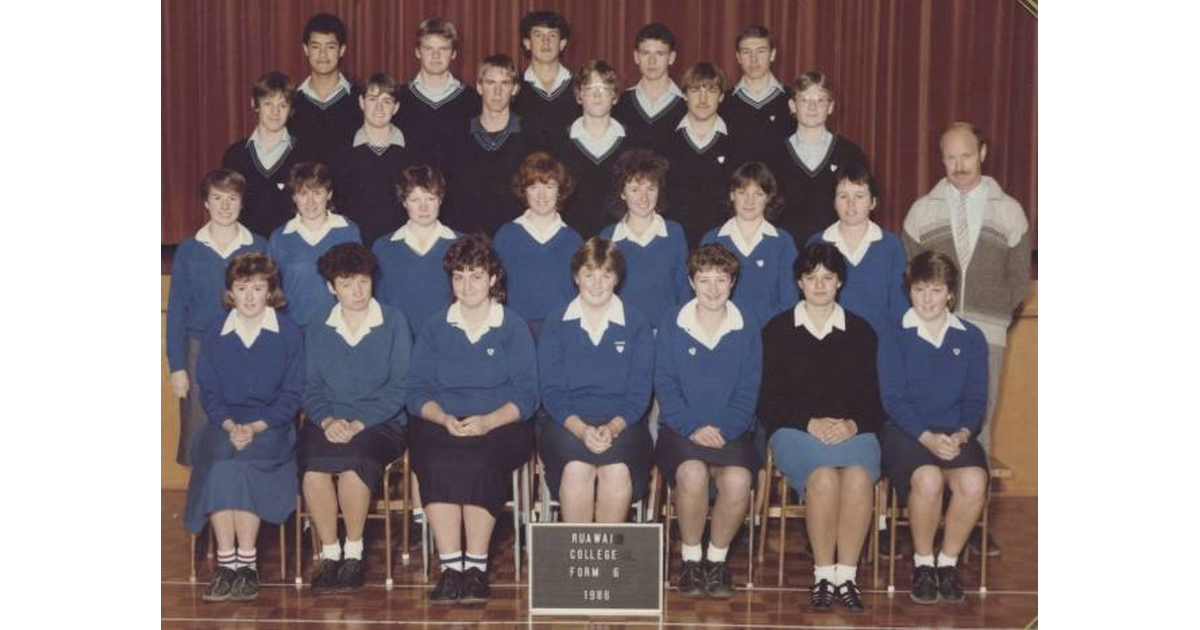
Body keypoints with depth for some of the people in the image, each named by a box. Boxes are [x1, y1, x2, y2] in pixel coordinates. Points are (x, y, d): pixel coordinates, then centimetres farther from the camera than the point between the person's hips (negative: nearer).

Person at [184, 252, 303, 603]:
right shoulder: (215, 335, 10)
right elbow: (208, 392, 7)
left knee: (241, 462, -33)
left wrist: (255, 427, -16)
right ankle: (226, 564, -30)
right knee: (218, 462, -31)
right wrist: (230, 425, -13)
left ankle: (246, 564, -28)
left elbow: (291, 395, -1)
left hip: (272, 426, -2)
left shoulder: (288, 334, 2)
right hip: (225, 424, 2)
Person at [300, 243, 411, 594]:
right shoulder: (318, 331, 14)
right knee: (313, 469, -31)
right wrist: (327, 420, -13)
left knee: (352, 462, -35)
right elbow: (311, 388, 9)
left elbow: (400, 387, -3)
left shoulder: (393, 323, 4)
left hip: (381, 423, -2)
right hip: (328, 423, 2)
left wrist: (359, 423, -15)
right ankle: (328, 552, -14)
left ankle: (354, 552, -16)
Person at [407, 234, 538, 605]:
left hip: (500, 426, -1)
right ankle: (450, 569, -32)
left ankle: (477, 568, -30)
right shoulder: (433, 330, 17)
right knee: (438, 462, -33)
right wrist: (444, 418, -13)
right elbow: (418, 392, 8)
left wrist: (487, 421, -17)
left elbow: (525, 396, 1)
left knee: (478, 461, -35)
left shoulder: (513, 328, 10)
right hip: (441, 424, 2)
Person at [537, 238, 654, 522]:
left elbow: (640, 393, 4)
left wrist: (613, 428, -15)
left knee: (618, 471, -32)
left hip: (622, 424, 0)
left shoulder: (637, 326, 9)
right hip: (566, 423, 0)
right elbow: (552, 391, 2)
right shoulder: (556, 324, 9)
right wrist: (580, 429, -16)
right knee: (577, 469, -32)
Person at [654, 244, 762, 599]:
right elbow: (665, 385, 0)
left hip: (731, 431, 1)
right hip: (681, 428, -1)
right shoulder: (672, 325, 4)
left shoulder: (747, 328, 7)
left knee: (738, 479, -31)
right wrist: (693, 427, -14)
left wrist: (723, 429, -13)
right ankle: (691, 559, -11)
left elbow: (748, 390, 3)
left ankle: (717, 559, -7)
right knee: (692, 472, -33)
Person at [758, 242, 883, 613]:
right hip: (795, 430, -1)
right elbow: (768, 403, 4)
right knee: (823, 477, -34)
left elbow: (875, 399, 11)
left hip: (853, 430, 2)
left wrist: (852, 425, -10)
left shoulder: (861, 332, 16)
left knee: (859, 477, -33)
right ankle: (823, 575, -22)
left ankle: (847, 574, -25)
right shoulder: (777, 331, 10)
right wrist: (810, 424, -11)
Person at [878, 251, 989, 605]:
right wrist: (927, 437, -18)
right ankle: (922, 564, -9)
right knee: (927, 479, -34)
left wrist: (962, 434, -13)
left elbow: (976, 398, 7)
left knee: (973, 482, -30)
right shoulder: (895, 338, 3)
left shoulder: (971, 339, 10)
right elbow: (893, 399, -4)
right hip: (905, 431, -2)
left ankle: (948, 563, -7)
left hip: (956, 433, 2)